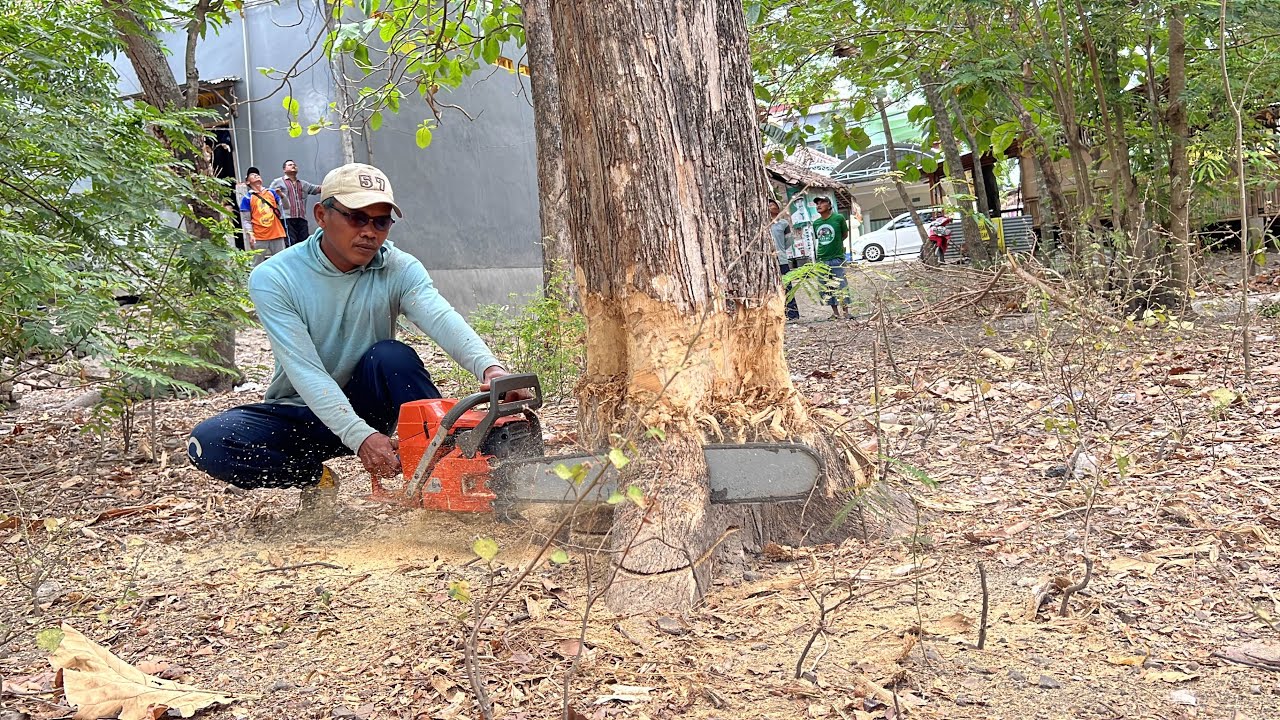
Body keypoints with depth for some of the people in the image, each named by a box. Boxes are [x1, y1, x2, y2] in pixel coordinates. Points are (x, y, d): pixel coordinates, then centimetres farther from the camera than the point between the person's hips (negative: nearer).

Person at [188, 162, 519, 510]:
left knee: (391, 356, -31)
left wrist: (490, 367, -54)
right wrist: (361, 437, -40)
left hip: (364, 403, 0)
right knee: (207, 443, -26)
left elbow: (444, 320, -32)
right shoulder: (273, 279, -17)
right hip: (299, 414, 0)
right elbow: (304, 370, -26)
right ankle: (316, 476, -5)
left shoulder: (400, 269, -12)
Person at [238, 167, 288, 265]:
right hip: (259, 237, -3)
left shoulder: (271, 192, 12)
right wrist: (250, 235, -15)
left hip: (277, 234, 3)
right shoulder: (247, 198, 1)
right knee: (258, 265, -1)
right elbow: (245, 220, -2)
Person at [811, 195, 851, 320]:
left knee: (841, 285, -5)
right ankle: (835, 313, 17)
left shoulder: (838, 218, -6)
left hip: (837, 258, -5)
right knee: (826, 288, 7)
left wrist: (835, 244, 2)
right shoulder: (816, 223, 6)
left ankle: (845, 311, 4)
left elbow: (845, 234, 5)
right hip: (822, 259, 5)